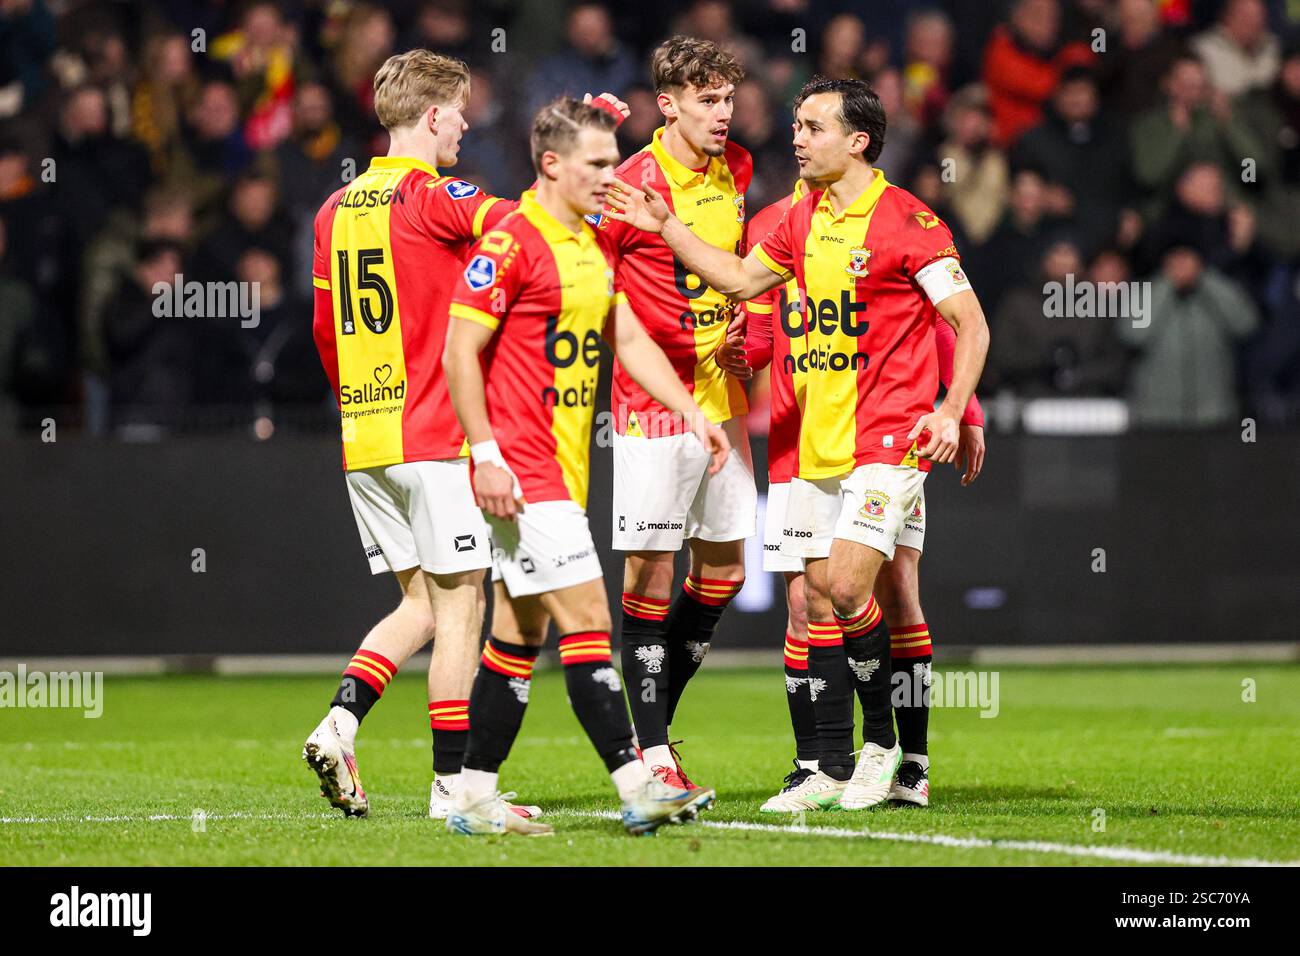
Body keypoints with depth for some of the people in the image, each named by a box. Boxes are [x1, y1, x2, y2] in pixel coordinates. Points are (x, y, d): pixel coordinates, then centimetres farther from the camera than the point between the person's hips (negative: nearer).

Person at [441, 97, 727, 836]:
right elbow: (461, 350, -15)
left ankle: (476, 797, 16)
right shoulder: (511, 243, -13)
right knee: (586, 616, -12)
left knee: (521, 633, 11)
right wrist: (486, 454, -19)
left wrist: (692, 412, 9)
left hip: (565, 469, 9)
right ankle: (636, 787, -14)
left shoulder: (595, 248, 15)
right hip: (521, 469, -9)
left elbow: (630, 338, 19)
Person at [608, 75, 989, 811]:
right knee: (819, 596, 5)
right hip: (819, 442, 7)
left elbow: (970, 322, -10)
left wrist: (951, 410, -19)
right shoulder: (804, 219, 10)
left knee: (847, 586, -15)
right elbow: (741, 278, 25)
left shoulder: (906, 221, -11)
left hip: (889, 439, -7)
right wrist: (665, 226, 19)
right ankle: (833, 769, 11)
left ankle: (882, 744, 4)